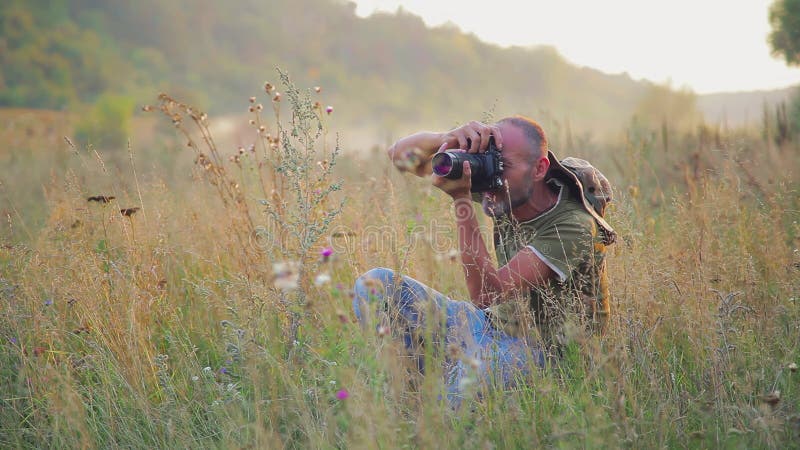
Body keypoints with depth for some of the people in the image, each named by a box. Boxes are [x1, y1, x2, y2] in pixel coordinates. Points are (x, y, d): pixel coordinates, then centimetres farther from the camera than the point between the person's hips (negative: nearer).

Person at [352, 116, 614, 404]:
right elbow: (401, 154, -2)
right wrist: (449, 138, -25)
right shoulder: (502, 194, -7)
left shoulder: (573, 226, -26)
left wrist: (462, 197, -35)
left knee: (473, 365, -43)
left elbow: (487, 293, -33)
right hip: (495, 323, 7)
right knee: (375, 284, -7)